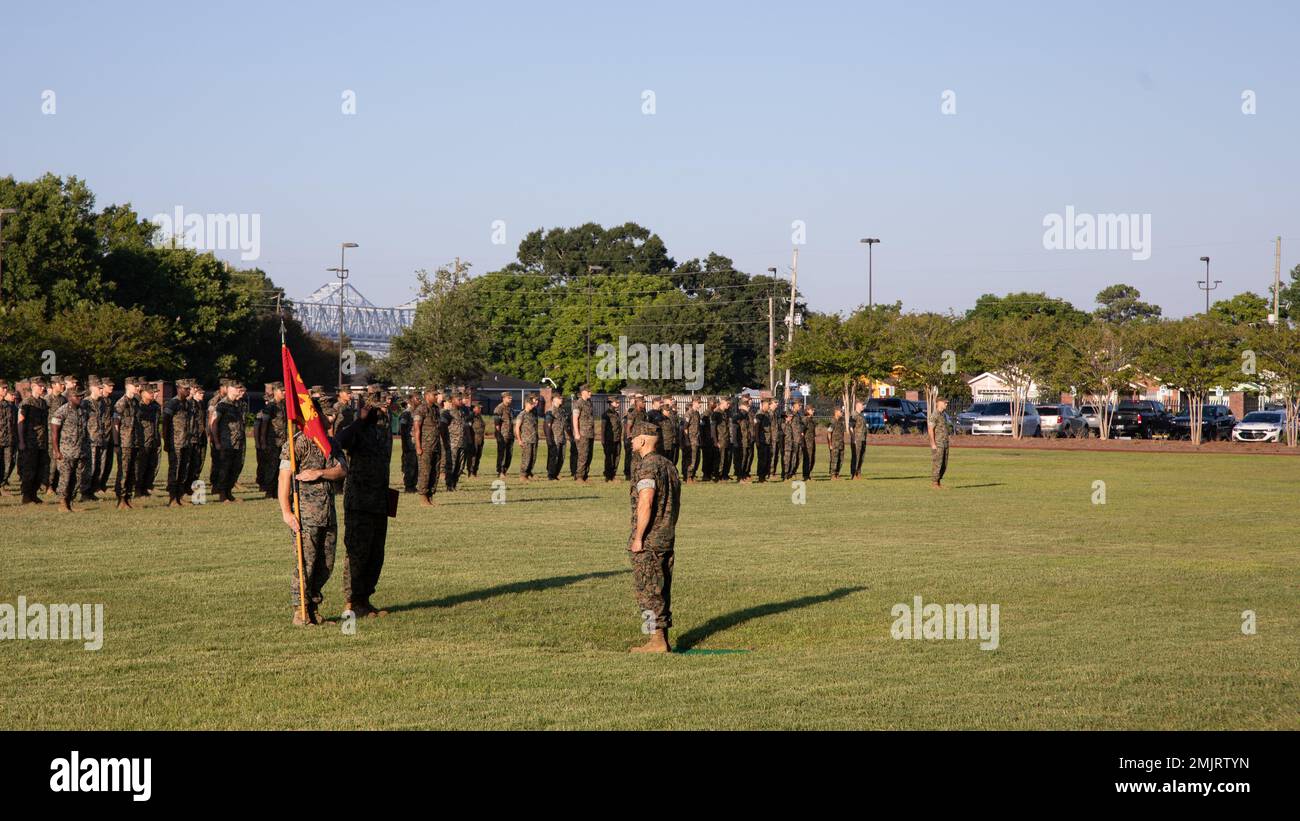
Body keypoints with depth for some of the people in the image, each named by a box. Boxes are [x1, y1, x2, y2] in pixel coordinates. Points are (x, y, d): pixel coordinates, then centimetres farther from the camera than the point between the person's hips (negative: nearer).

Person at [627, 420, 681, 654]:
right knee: (662, 591, 13)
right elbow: (676, 503, 18)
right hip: (668, 538, 9)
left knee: (647, 591, -4)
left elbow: (645, 505, -22)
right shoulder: (669, 466, 13)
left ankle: (657, 642, -5)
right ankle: (663, 640, 16)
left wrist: (638, 538, -18)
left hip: (647, 541, -9)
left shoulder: (646, 467, -15)